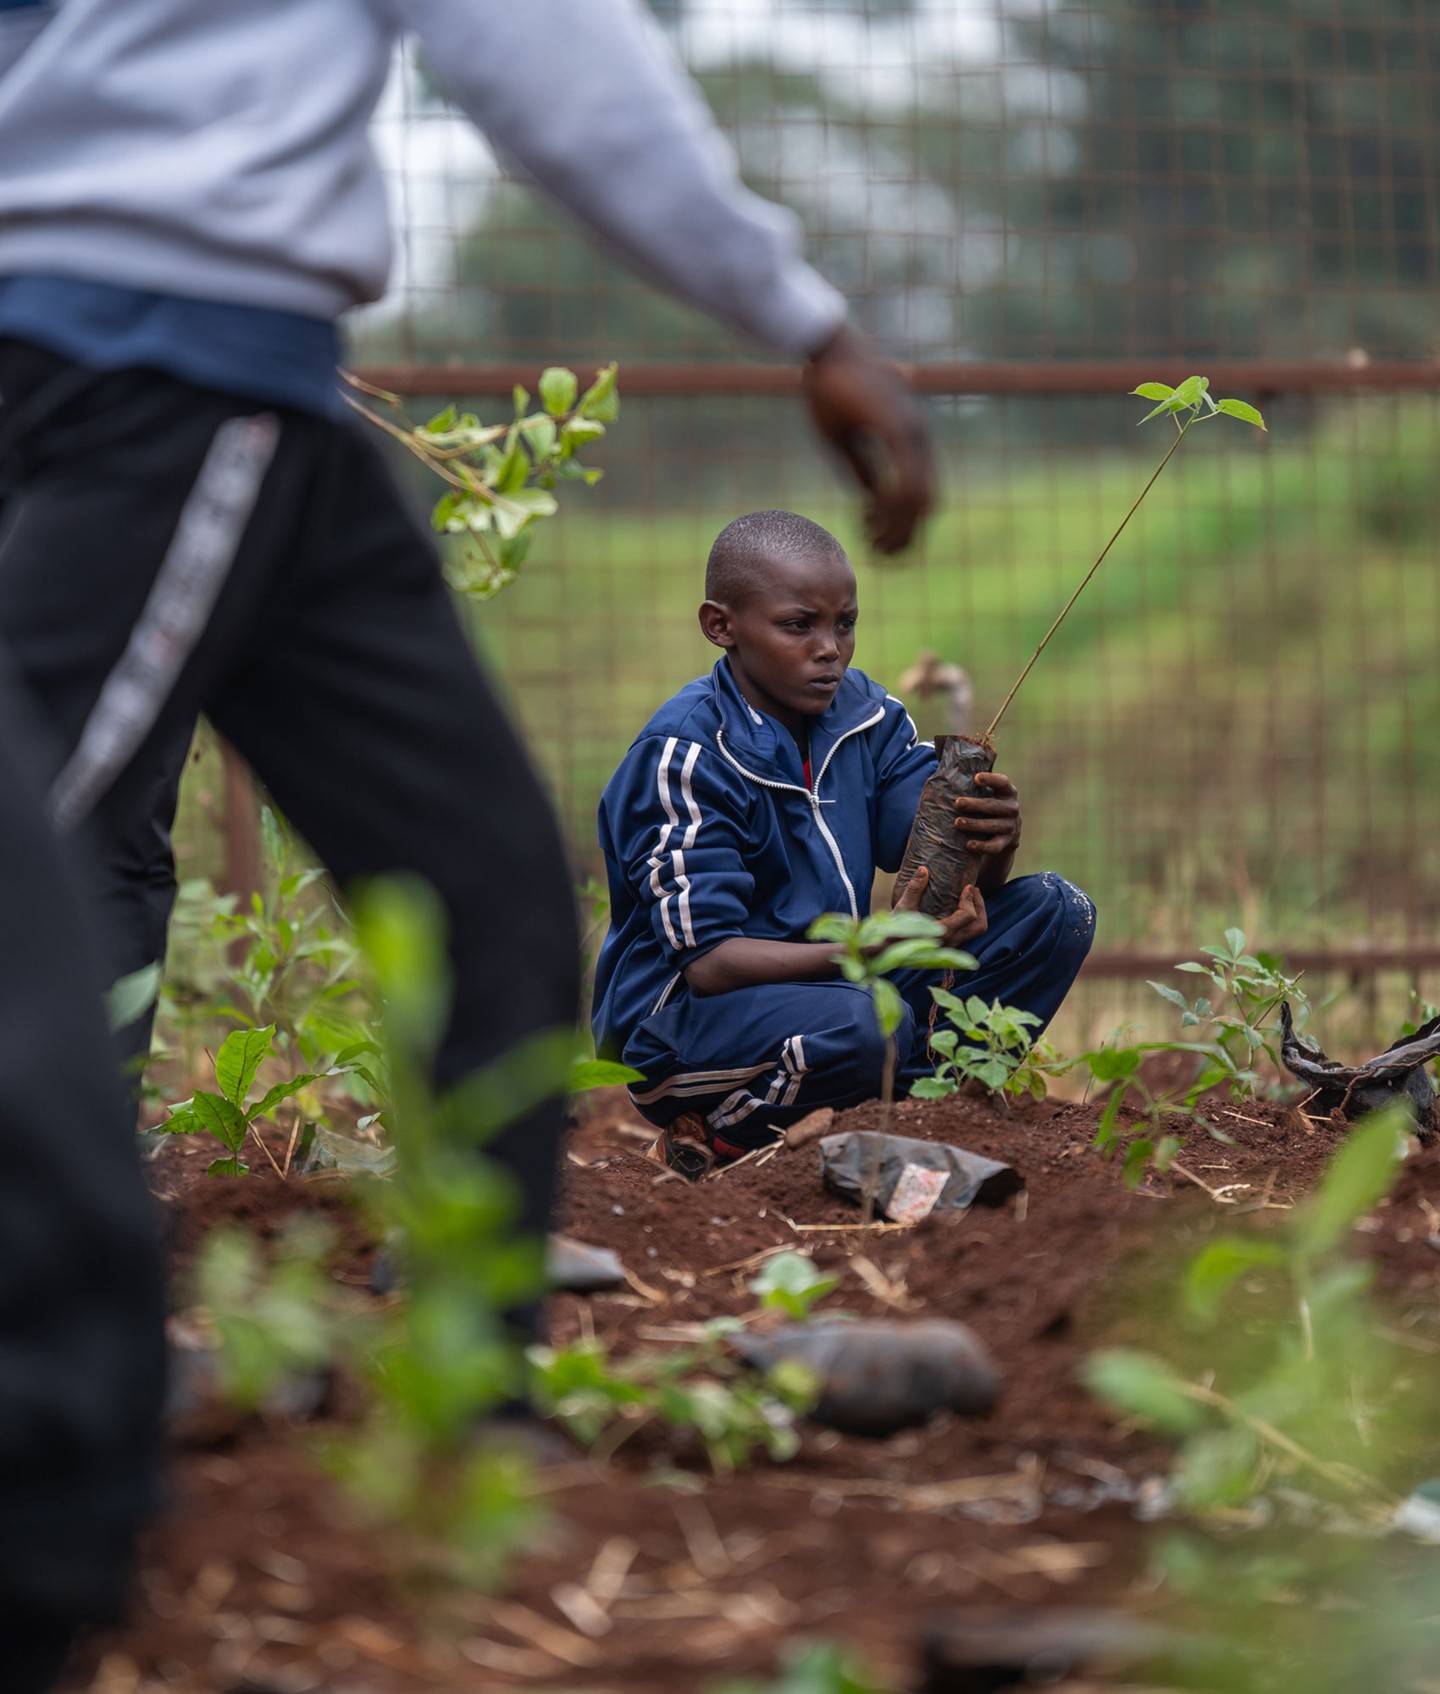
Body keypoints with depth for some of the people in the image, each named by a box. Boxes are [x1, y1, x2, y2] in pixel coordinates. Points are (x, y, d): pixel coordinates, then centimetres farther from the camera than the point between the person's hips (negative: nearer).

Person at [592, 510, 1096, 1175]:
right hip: (683, 1018, -7)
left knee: (1057, 910, -4)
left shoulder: (865, 714, 2)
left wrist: (994, 844, -27)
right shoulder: (684, 757, -18)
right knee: (863, 1022, -39)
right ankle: (724, 1136, -10)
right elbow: (707, 962, -24)